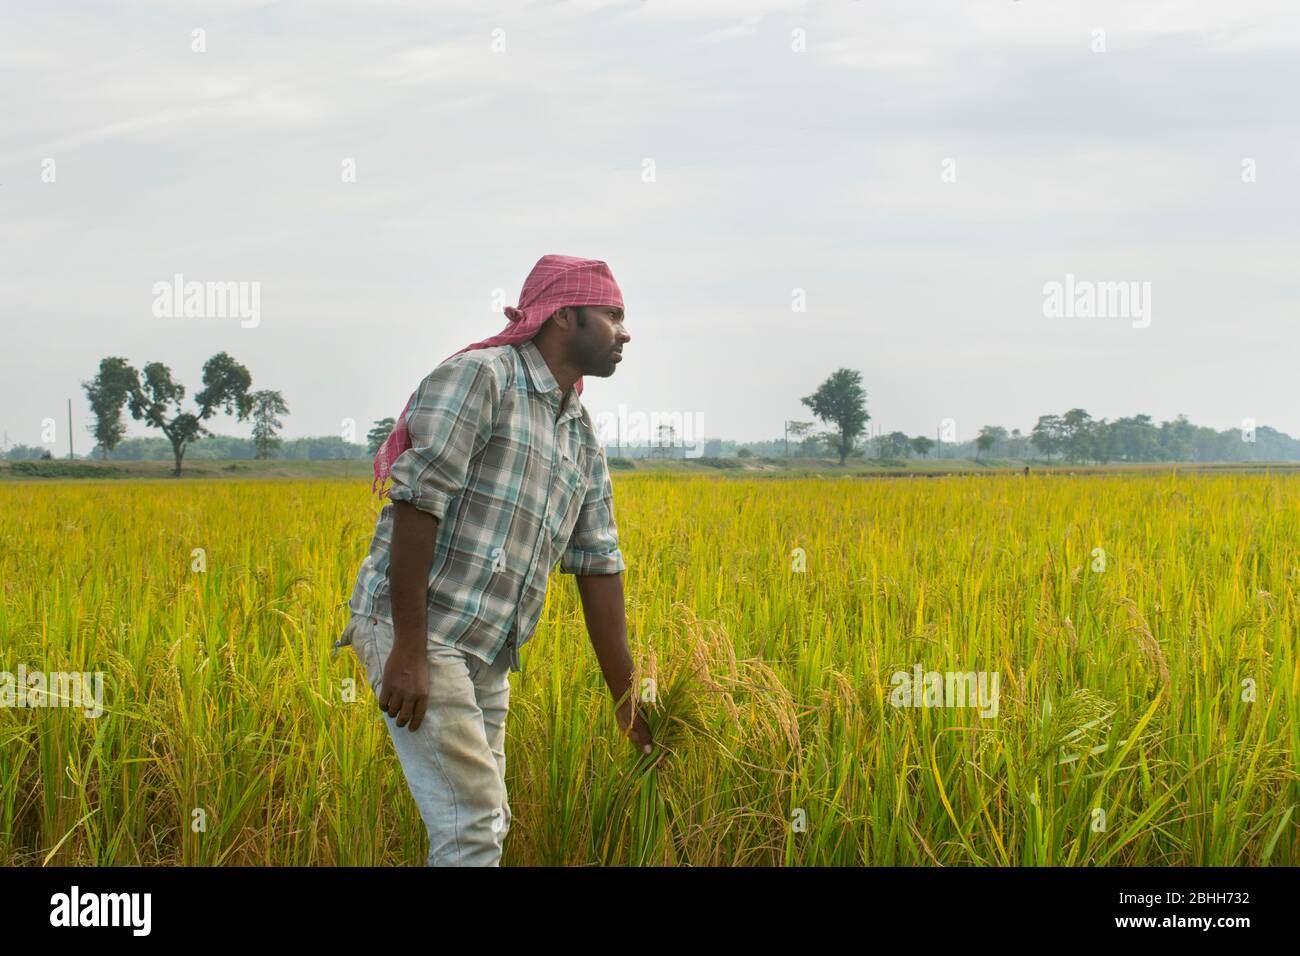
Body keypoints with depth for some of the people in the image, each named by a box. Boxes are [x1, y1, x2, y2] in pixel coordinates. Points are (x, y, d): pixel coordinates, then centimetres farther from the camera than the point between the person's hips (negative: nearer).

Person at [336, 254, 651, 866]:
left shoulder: (583, 441, 16)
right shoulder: (478, 377, -9)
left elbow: (599, 564, 16)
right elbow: (417, 502, -17)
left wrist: (626, 697, 13)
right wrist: (409, 651, -22)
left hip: (486, 656, 9)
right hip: (416, 632, -9)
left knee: (481, 825, 9)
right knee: (474, 828, -12)